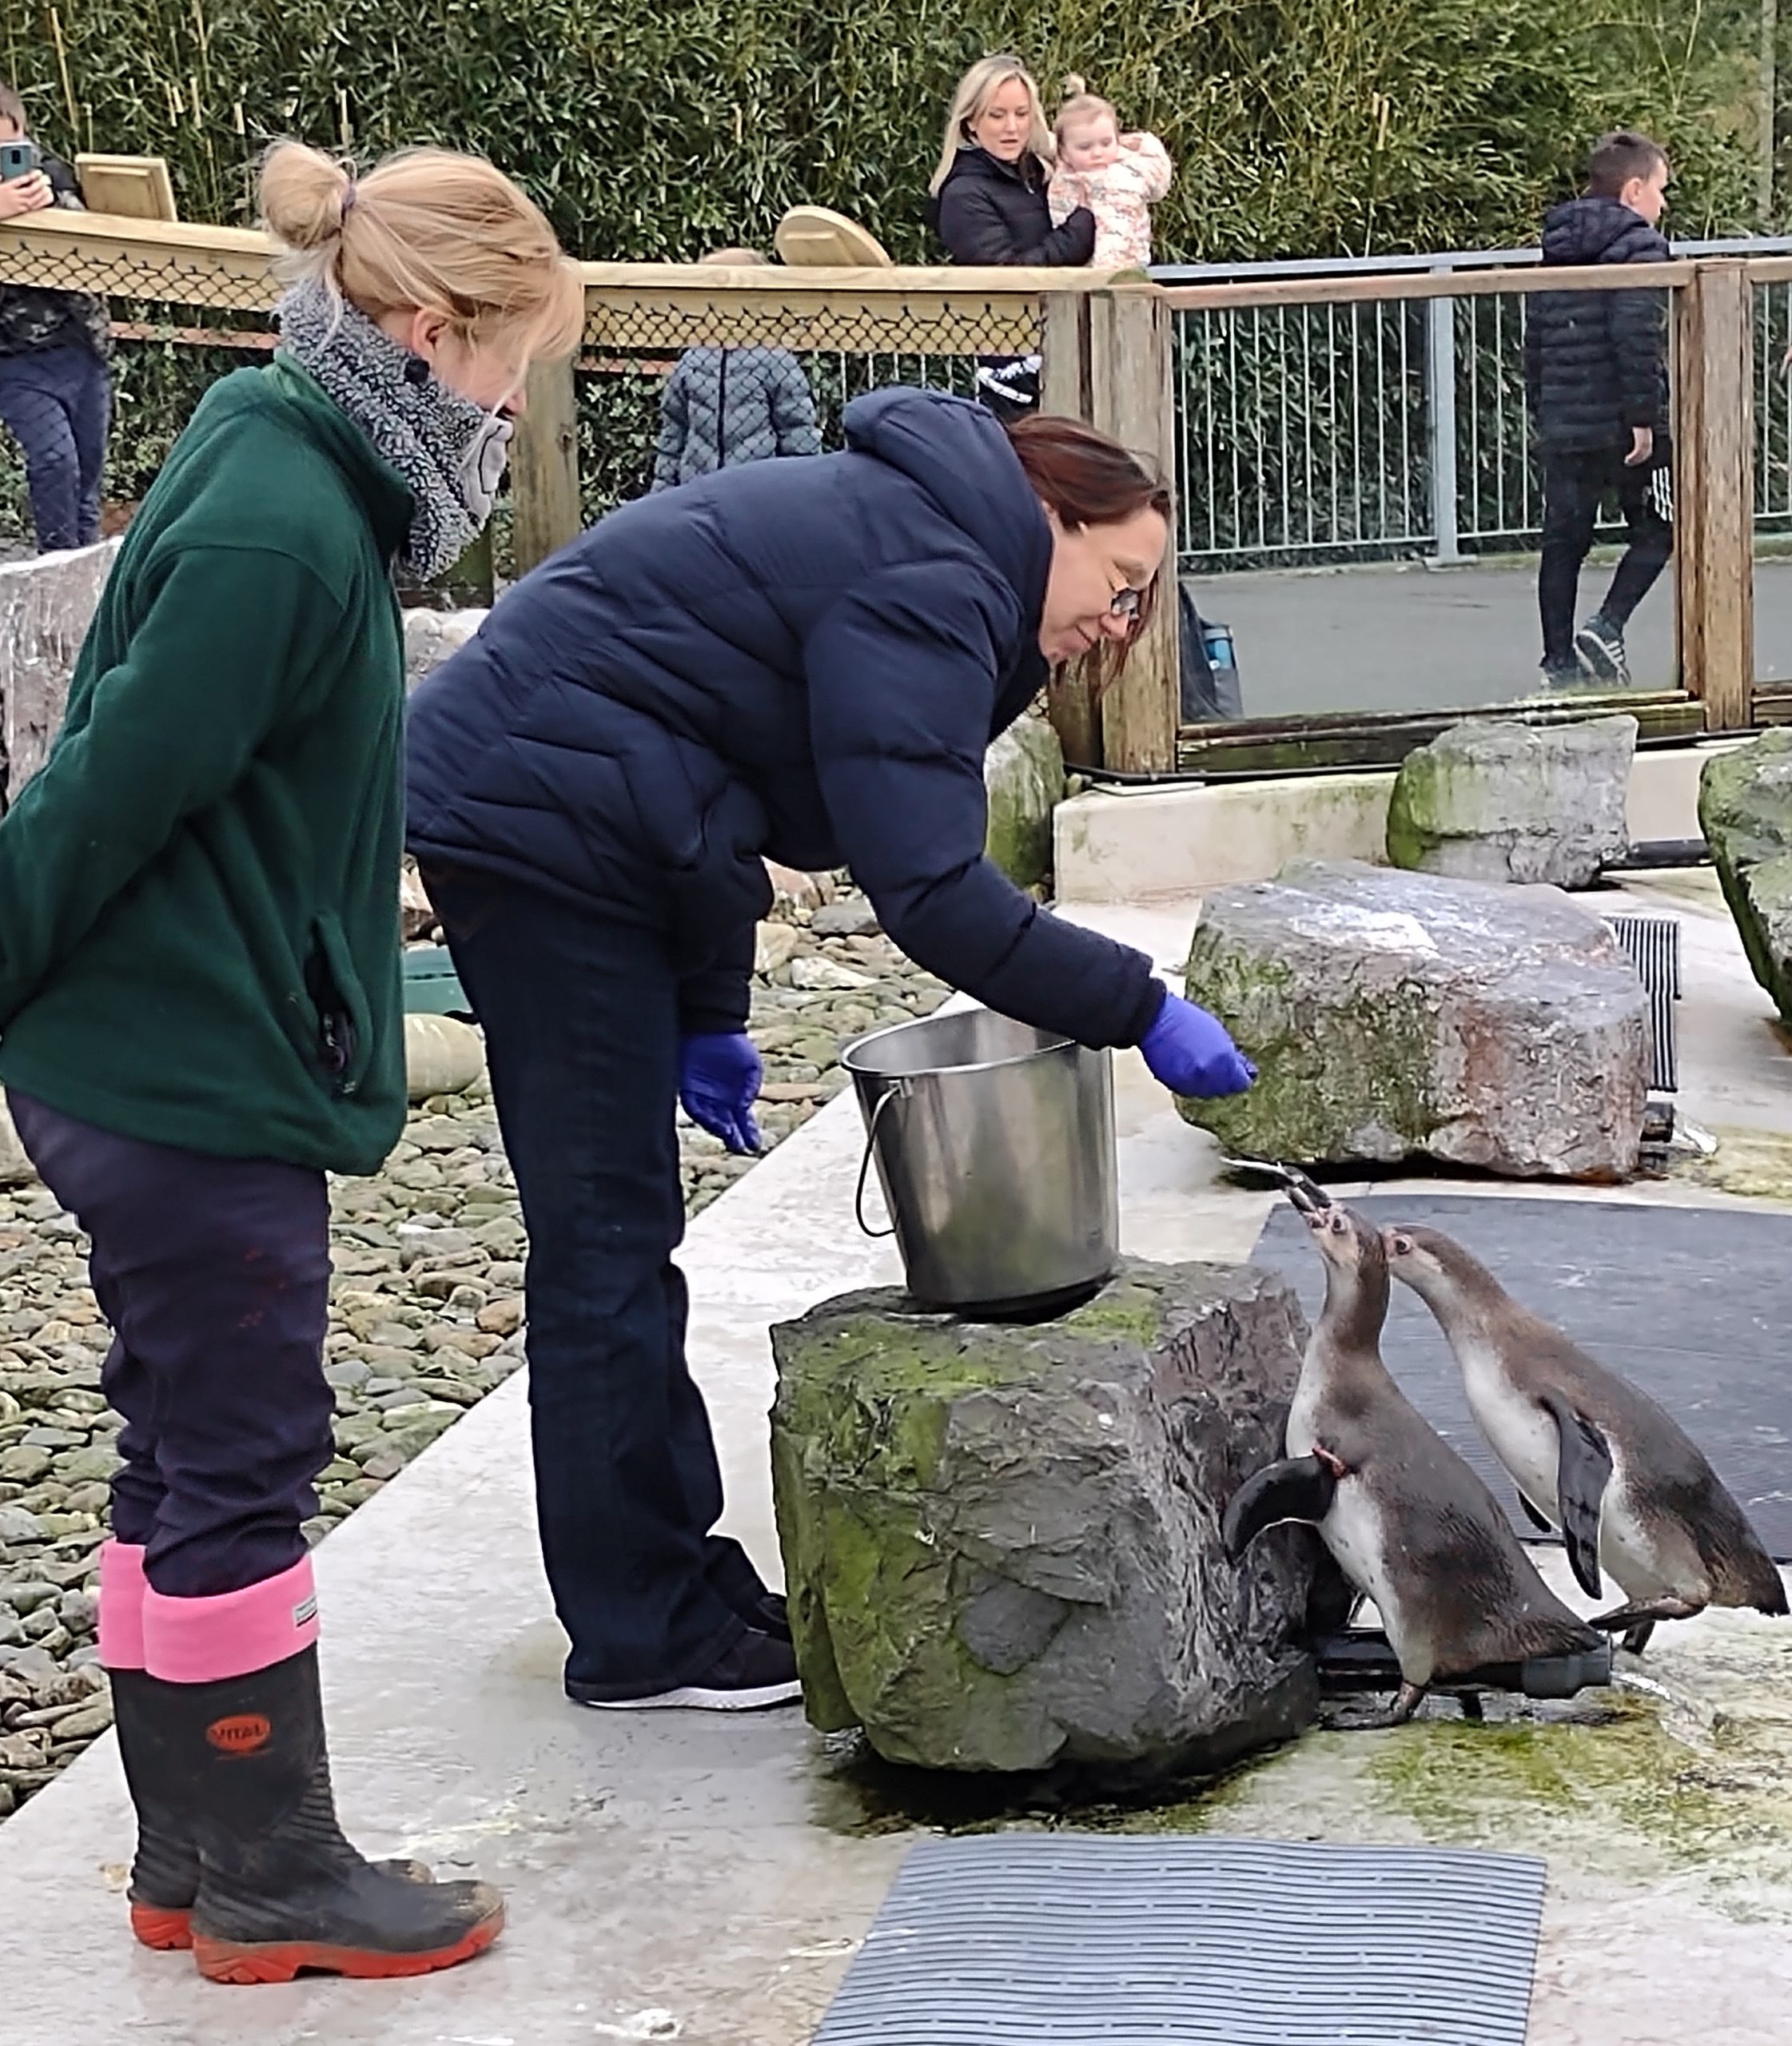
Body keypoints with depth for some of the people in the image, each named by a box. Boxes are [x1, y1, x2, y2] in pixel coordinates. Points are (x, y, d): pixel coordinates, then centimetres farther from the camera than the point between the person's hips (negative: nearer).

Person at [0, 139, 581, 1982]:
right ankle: (272, 1876, 13)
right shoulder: (282, 530, -22)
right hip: (191, 1075, -10)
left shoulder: (289, 475, 9)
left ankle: (191, 1857, 25)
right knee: (243, 1462, 1)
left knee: (184, 1451, 15)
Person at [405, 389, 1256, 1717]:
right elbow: (930, 886, -24)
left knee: (617, 1233, 15)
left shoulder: (891, 538, 16)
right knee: (608, 1241, -5)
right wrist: (1139, 1011, -20)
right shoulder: (928, 586, -16)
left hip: (519, 804, 11)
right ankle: (640, 1639, 2)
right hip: (537, 823, -11)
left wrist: (707, 1018, 18)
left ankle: (674, 1580, 23)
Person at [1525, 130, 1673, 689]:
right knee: (1655, 532, 7)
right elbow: (1638, 336, -19)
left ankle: (1559, 660, 7)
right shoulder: (1639, 245, -8)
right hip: (1623, 426, -6)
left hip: (1564, 426, 7)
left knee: (1563, 543, 8)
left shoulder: (1557, 252, 15)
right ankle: (1607, 627, -9)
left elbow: (1535, 342, 18)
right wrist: (1644, 416, -18)